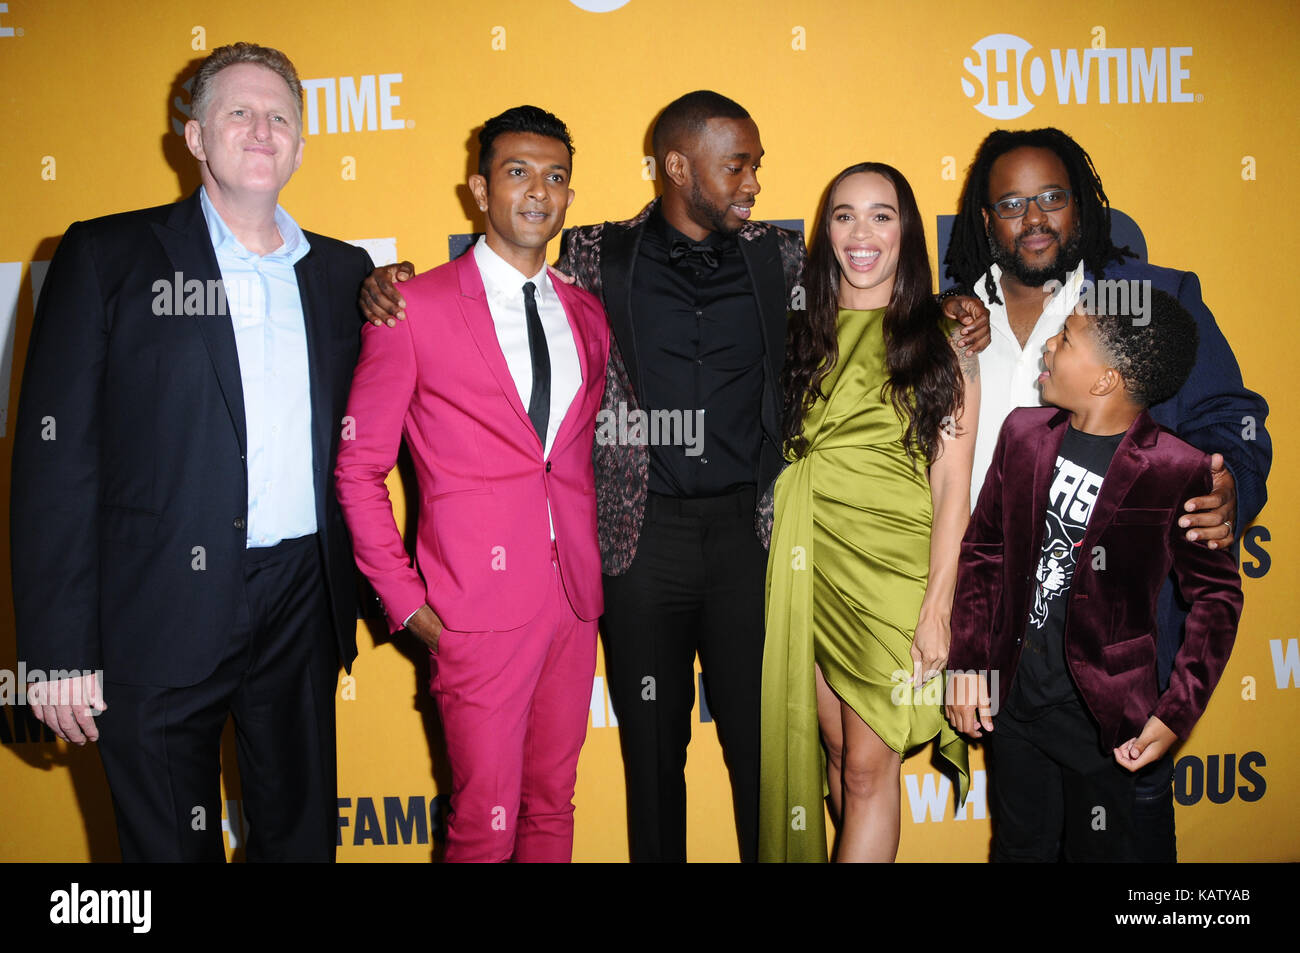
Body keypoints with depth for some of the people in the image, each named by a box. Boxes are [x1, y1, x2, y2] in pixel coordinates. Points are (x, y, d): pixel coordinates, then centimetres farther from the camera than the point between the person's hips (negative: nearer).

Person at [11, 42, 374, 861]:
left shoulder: (341, 271, 10)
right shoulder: (108, 257, -1)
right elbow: (56, 455, -6)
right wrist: (60, 650, -10)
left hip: (304, 603, 4)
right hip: (162, 610, -3)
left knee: (302, 833, 15)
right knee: (171, 842, 10)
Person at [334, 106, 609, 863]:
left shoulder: (587, 316, 11)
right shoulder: (414, 308, -4)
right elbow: (359, 467, -2)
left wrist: (592, 568, 7)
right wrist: (405, 600, -6)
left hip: (574, 601, 5)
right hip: (478, 608, -5)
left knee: (553, 807, 15)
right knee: (486, 822, 4)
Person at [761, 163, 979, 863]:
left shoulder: (941, 341, 1)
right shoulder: (801, 334, 9)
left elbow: (952, 488, -4)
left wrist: (938, 606, -9)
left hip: (894, 567, -3)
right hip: (812, 566, 3)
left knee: (869, 765, 1)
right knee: (834, 749, 11)